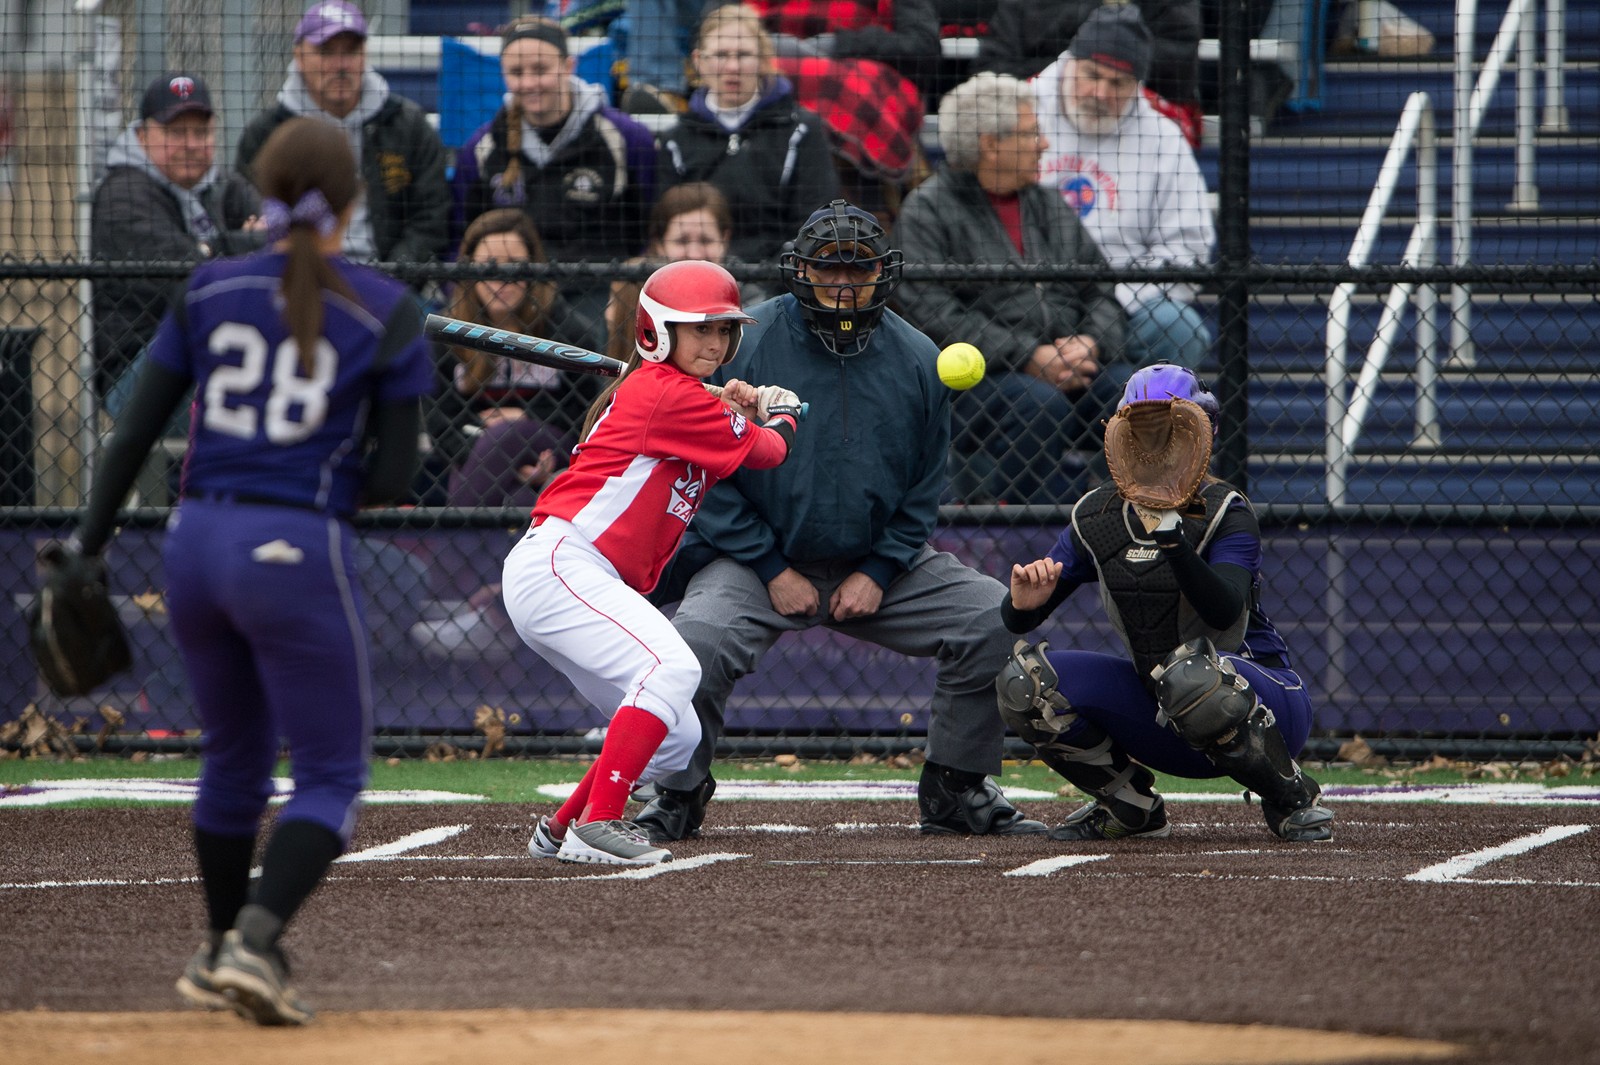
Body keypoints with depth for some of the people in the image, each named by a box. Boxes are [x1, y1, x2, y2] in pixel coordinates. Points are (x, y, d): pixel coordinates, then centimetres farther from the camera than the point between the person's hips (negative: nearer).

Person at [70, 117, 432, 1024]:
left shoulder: (211, 292, 3)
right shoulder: (385, 311, -5)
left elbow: (136, 433, 3)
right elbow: (393, 476, -6)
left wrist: (90, 550, 9)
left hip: (197, 542, 5)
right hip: (299, 555, -5)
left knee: (236, 755, 23)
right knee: (331, 774, 4)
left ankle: (223, 955, 32)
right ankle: (255, 942, -17)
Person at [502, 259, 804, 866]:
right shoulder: (668, 394, -9)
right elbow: (764, 453, -1)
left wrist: (732, 414, 5)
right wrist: (782, 416, 19)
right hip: (555, 565, -10)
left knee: (675, 740, 8)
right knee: (671, 667, -30)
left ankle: (561, 830, 19)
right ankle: (598, 823, -31)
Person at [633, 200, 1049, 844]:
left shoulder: (916, 359, 0)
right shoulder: (743, 344, -10)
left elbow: (924, 489, 8)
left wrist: (879, 573, -6)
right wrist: (772, 571, -13)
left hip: (878, 566, 4)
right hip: (755, 560, -3)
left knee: (998, 619, -12)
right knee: (696, 642, -31)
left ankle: (955, 792, 6)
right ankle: (678, 797, -5)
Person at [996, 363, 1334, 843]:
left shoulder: (1225, 512, -15)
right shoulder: (1097, 518, -1)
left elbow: (1225, 613, -33)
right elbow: (1018, 622, 1)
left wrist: (1168, 532, -45)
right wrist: (1023, 602, -24)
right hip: (1162, 721, 5)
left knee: (1191, 672, -40)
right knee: (1024, 681, -13)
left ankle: (1293, 799, -12)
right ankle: (1131, 808, 8)